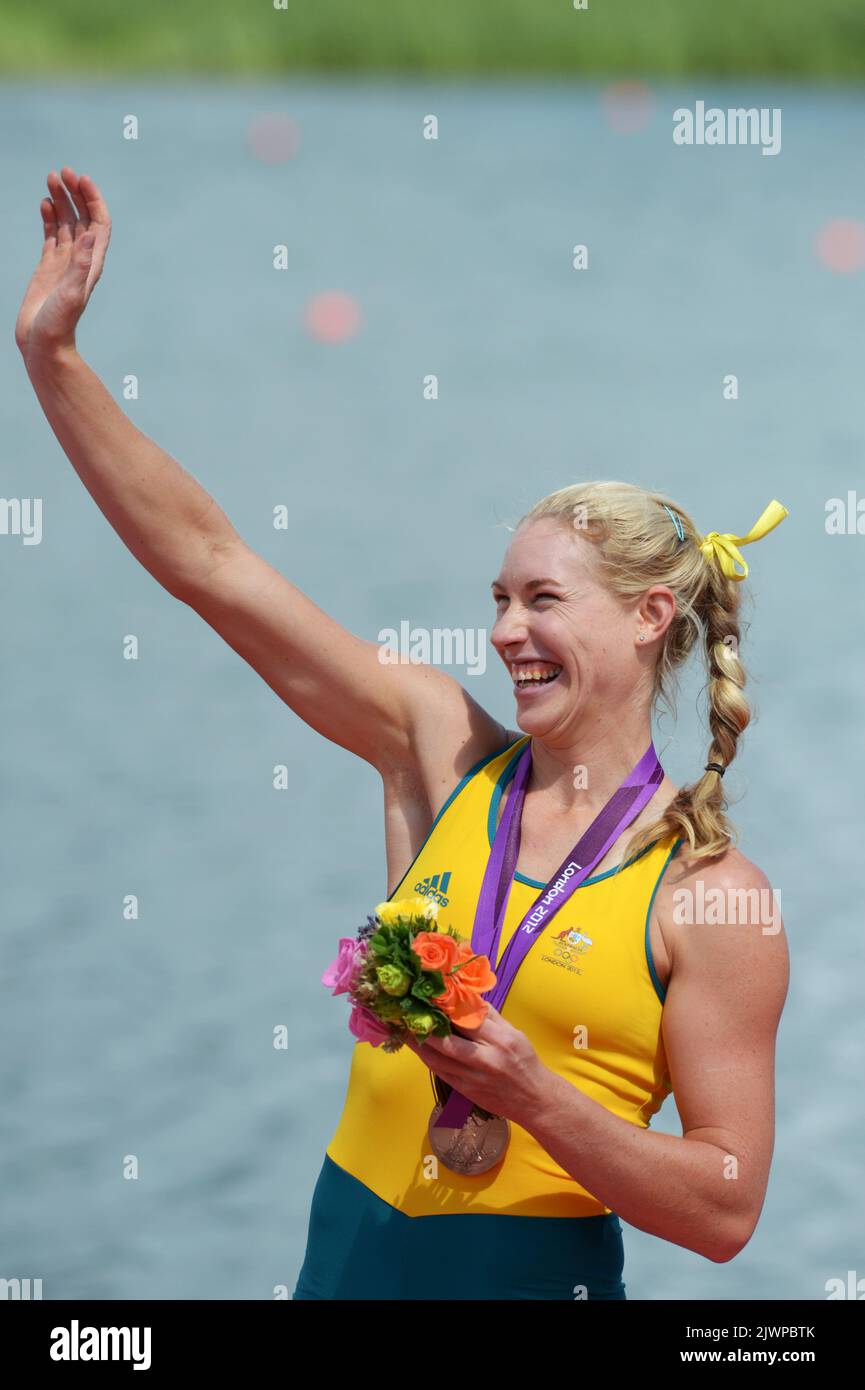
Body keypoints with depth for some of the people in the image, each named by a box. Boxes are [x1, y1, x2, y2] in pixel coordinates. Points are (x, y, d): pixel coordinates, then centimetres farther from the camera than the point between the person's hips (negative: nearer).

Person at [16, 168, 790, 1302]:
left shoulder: (711, 895, -10)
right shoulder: (442, 744, 1)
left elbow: (727, 1210, -11)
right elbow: (209, 563, -1)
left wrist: (533, 1096, -23)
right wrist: (52, 353, -6)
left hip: (536, 1272, -4)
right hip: (351, 1250, 4)